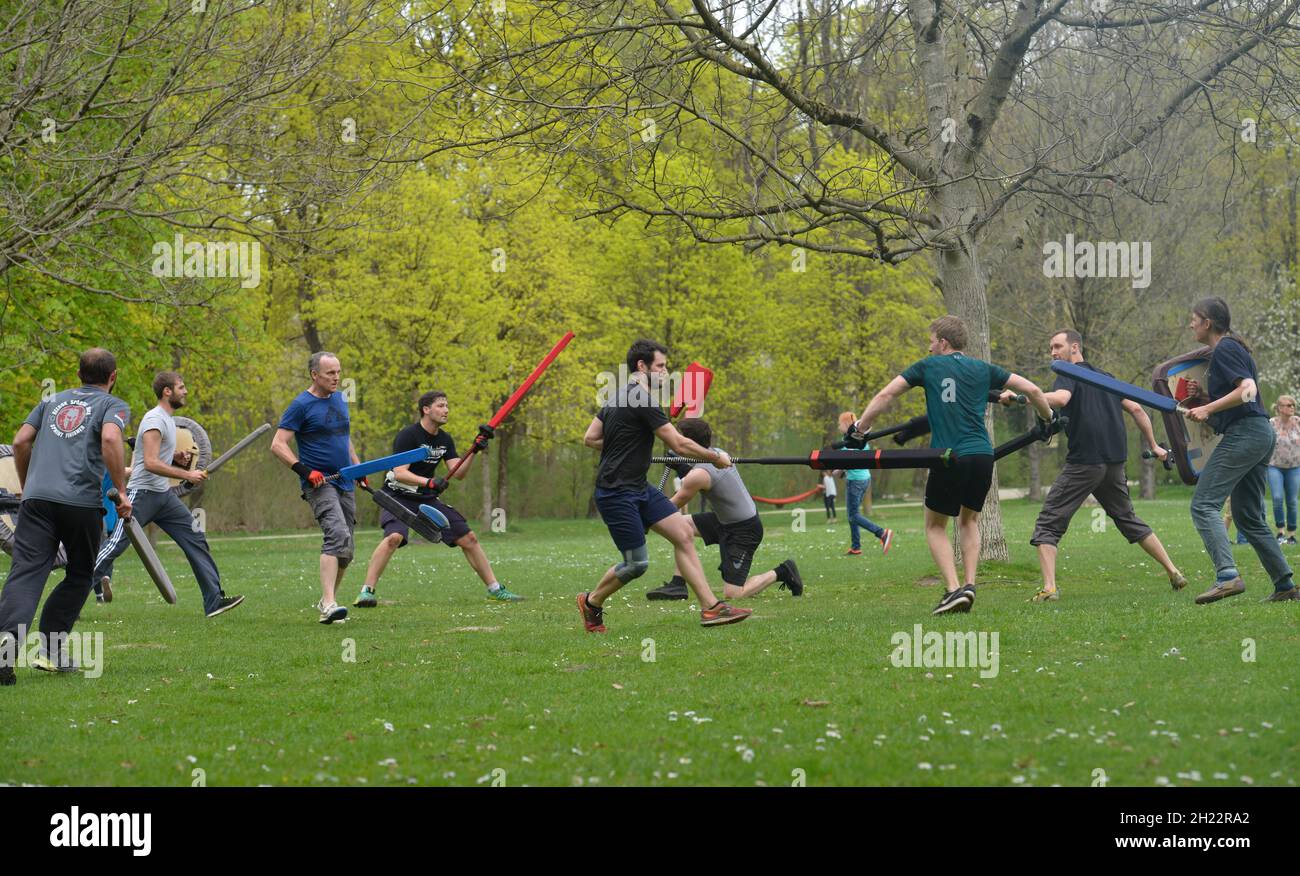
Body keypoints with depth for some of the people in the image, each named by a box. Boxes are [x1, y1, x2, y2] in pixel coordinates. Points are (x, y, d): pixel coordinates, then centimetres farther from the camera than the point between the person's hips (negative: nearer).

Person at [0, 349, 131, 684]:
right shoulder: (114, 405, 9)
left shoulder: (53, 400, 23)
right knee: (79, 575, 15)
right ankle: (50, 650, 7)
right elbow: (110, 438, -12)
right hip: (82, 502, -3)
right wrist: (121, 491, -8)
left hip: (37, 497, 3)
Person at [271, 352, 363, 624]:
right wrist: (304, 471, -21)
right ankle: (328, 606, -33)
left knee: (346, 549, 8)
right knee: (338, 535, -26)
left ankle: (327, 601, 22)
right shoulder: (301, 405, -8)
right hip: (319, 484, -8)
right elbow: (277, 445, -11)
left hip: (345, 484, 8)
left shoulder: (339, 399, 14)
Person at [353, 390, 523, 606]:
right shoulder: (408, 435, -16)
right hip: (398, 497, -7)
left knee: (468, 538, 2)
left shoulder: (445, 440, 6)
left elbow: (458, 473, -1)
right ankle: (366, 592, -31)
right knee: (394, 536, -34)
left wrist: (473, 452, -15)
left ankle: (495, 589, 14)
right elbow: (399, 473, -25)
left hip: (428, 499, 7)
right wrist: (427, 482, -39)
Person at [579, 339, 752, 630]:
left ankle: (710, 607, -2)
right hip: (617, 493, -10)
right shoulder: (641, 399, -18)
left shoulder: (619, 397, 12)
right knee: (637, 564, -6)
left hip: (639, 489, 10)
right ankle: (591, 602, 19)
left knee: (683, 533, 0)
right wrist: (716, 457, -5)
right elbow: (679, 445, -17)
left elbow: (590, 438, 16)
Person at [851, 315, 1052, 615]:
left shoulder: (928, 366, 8)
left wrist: (860, 427, 10)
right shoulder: (983, 369, 14)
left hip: (948, 458, -3)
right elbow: (1032, 390, 14)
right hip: (982, 456, 3)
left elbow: (886, 395, 2)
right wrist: (1047, 418, 32)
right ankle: (969, 585, 9)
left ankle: (953, 589, -5)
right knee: (969, 521, 24)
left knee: (935, 526, 13)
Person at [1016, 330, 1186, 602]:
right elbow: (1136, 409, 19)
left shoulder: (1069, 373, -2)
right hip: (1115, 463, 7)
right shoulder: (1105, 377, 21)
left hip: (1084, 462, -7)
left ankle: (1049, 588, -18)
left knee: (1047, 524, -3)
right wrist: (1154, 446, 25)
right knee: (1128, 520, 23)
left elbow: (1060, 398, -24)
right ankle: (1174, 573, 20)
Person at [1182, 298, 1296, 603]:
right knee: (1248, 516, 16)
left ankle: (1227, 575, -31)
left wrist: (1208, 409, -18)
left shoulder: (1224, 350, -8)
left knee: (1203, 504, -16)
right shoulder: (1234, 348, 23)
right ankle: (1284, 585, 13)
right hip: (1262, 433, 10)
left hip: (1243, 434, -10)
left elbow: (1248, 390, -20)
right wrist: (1203, 396, 16)